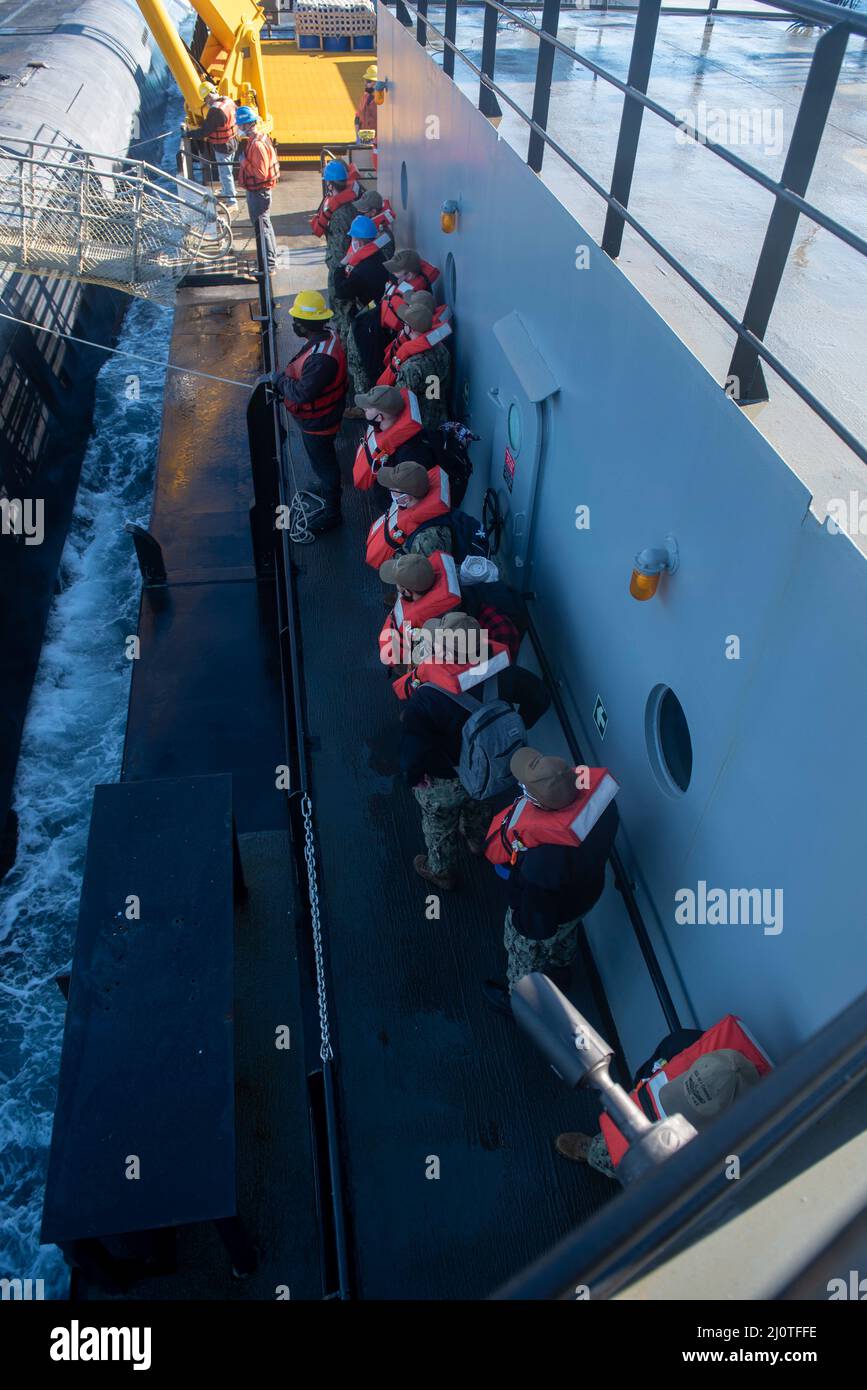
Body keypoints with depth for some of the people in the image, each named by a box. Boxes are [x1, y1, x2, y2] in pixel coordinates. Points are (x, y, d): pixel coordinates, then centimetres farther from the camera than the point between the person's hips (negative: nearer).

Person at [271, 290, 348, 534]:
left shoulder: (321, 358, -38)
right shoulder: (326, 335, -6)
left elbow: (303, 393, -34)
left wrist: (282, 381, -18)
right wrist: (285, 378, -7)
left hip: (317, 422, -9)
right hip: (320, 416, 9)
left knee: (324, 465, 9)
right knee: (324, 461, 32)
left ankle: (332, 514, 27)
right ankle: (326, 487, 57)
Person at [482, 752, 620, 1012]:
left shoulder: (544, 857, -48)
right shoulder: (597, 791, -31)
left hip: (544, 914, -6)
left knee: (526, 957, 29)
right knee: (565, 940, 39)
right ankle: (560, 973, 71)